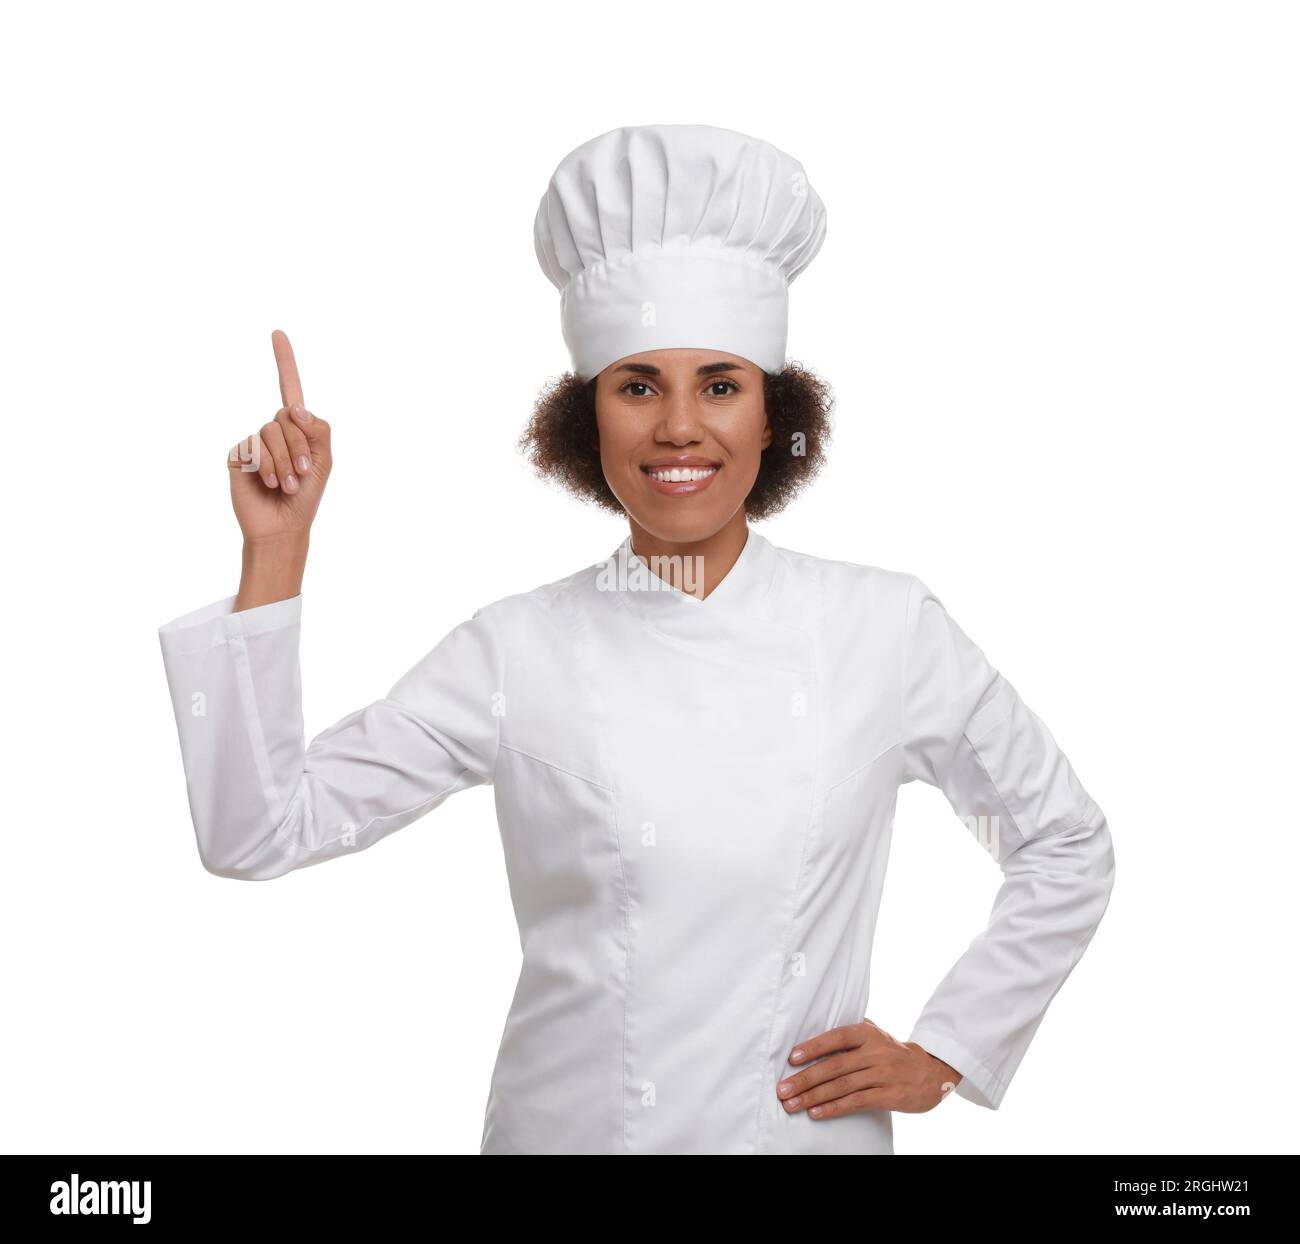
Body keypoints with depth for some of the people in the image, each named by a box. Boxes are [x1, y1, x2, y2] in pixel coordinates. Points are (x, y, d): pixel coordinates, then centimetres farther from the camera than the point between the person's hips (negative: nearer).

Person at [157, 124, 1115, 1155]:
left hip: (809, 1131, 0)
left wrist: (942, 1057, 0)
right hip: (569, 1127, 0)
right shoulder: (516, 652, -7)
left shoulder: (888, 630, -7)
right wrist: (276, 547, -13)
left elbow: (1068, 847, 5)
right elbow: (258, 830, -9)